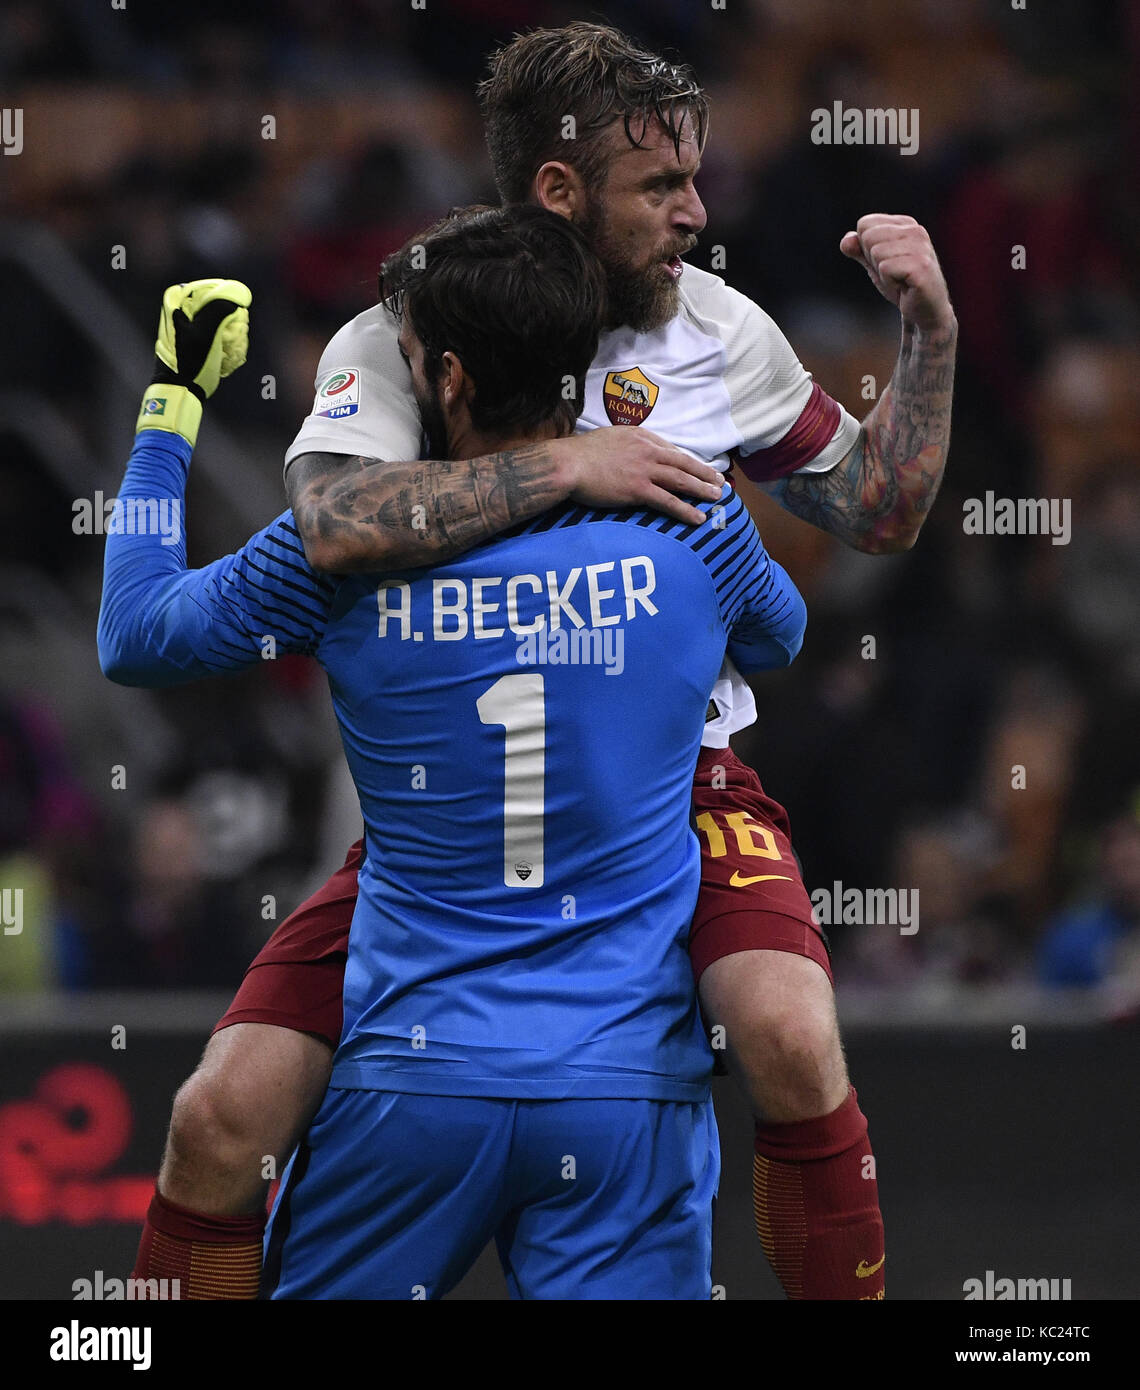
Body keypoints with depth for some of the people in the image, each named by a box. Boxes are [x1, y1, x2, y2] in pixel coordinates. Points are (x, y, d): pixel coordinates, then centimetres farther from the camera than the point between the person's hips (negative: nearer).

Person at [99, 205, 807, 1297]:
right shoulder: (689, 524, -3)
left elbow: (132, 637, 9)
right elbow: (776, 637, 22)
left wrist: (169, 406, 17)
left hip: (414, 1079, -1)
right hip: (630, 1079, 1)